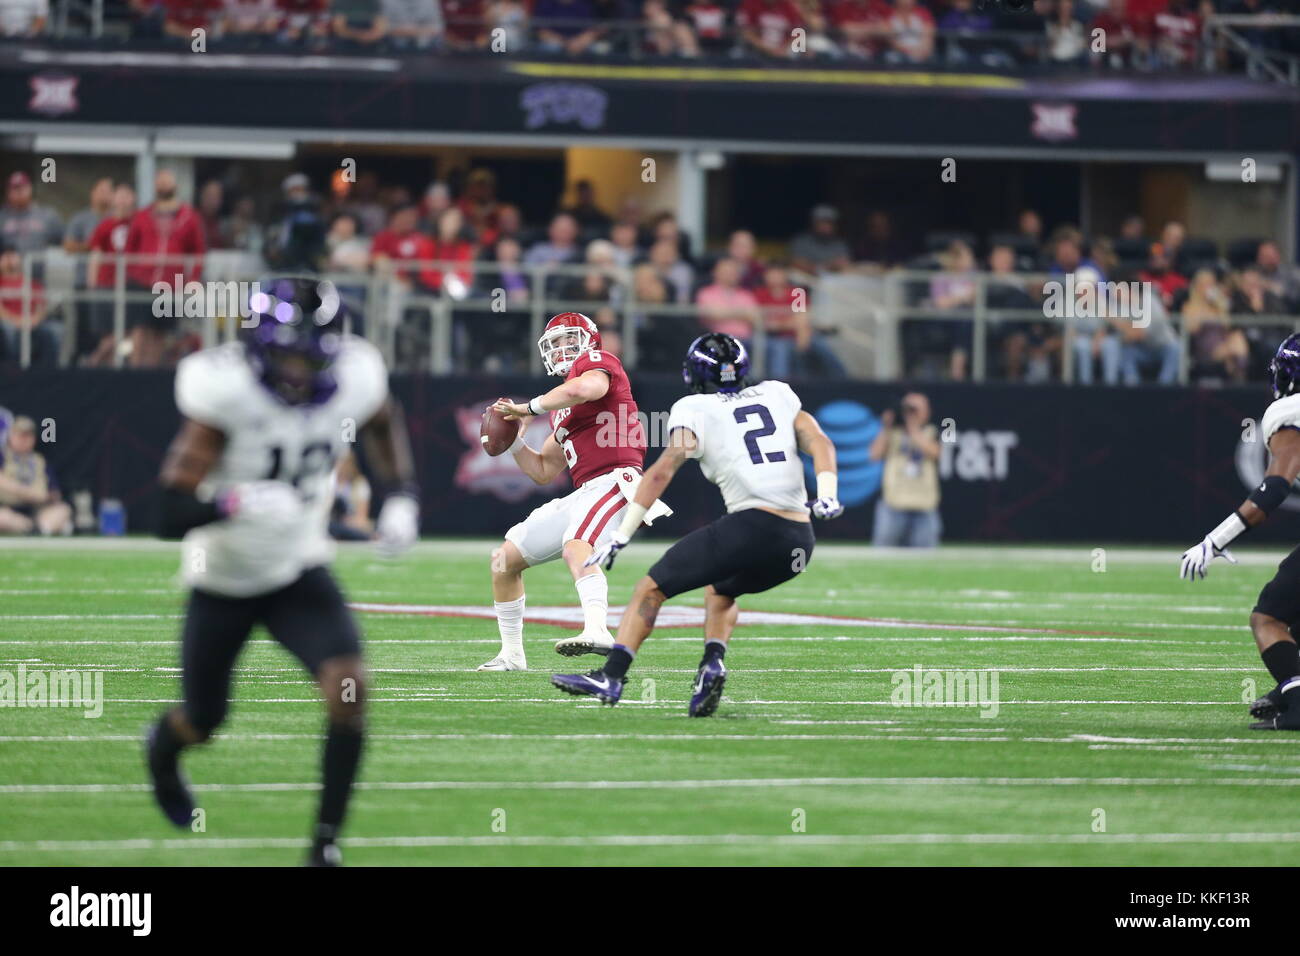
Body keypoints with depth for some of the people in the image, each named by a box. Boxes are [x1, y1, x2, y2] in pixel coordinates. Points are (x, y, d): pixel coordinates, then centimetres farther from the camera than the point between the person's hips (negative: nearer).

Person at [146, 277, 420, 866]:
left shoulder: (352, 380, -18)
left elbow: (382, 424, 11)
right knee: (201, 724, 16)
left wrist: (400, 498, -2)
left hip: (299, 573, 2)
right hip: (223, 580, -2)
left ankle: (326, 842, -9)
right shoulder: (225, 391, -31)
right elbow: (170, 515, -33)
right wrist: (236, 503, -50)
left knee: (349, 687, -22)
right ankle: (163, 749, 55)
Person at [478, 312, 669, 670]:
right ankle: (512, 654, 23)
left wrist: (529, 407, -12)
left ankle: (596, 630, -59)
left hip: (614, 480, -10)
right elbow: (542, 472, 29)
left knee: (576, 549, -38)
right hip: (583, 493, 10)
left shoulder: (596, 364, 2)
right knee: (505, 559, 15)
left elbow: (583, 388, -25)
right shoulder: (561, 410, 27)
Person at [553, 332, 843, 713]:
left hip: (752, 527, -6)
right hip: (799, 544, 6)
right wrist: (828, 496, 1)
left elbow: (662, 472, -2)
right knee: (720, 590, 31)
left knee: (651, 589, 6)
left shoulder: (695, 410, 6)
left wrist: (621, 535, -3)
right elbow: (820, 443, 9)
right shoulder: (777, 395, 21)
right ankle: (713, 663, 7)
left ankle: (611, 676, -6)